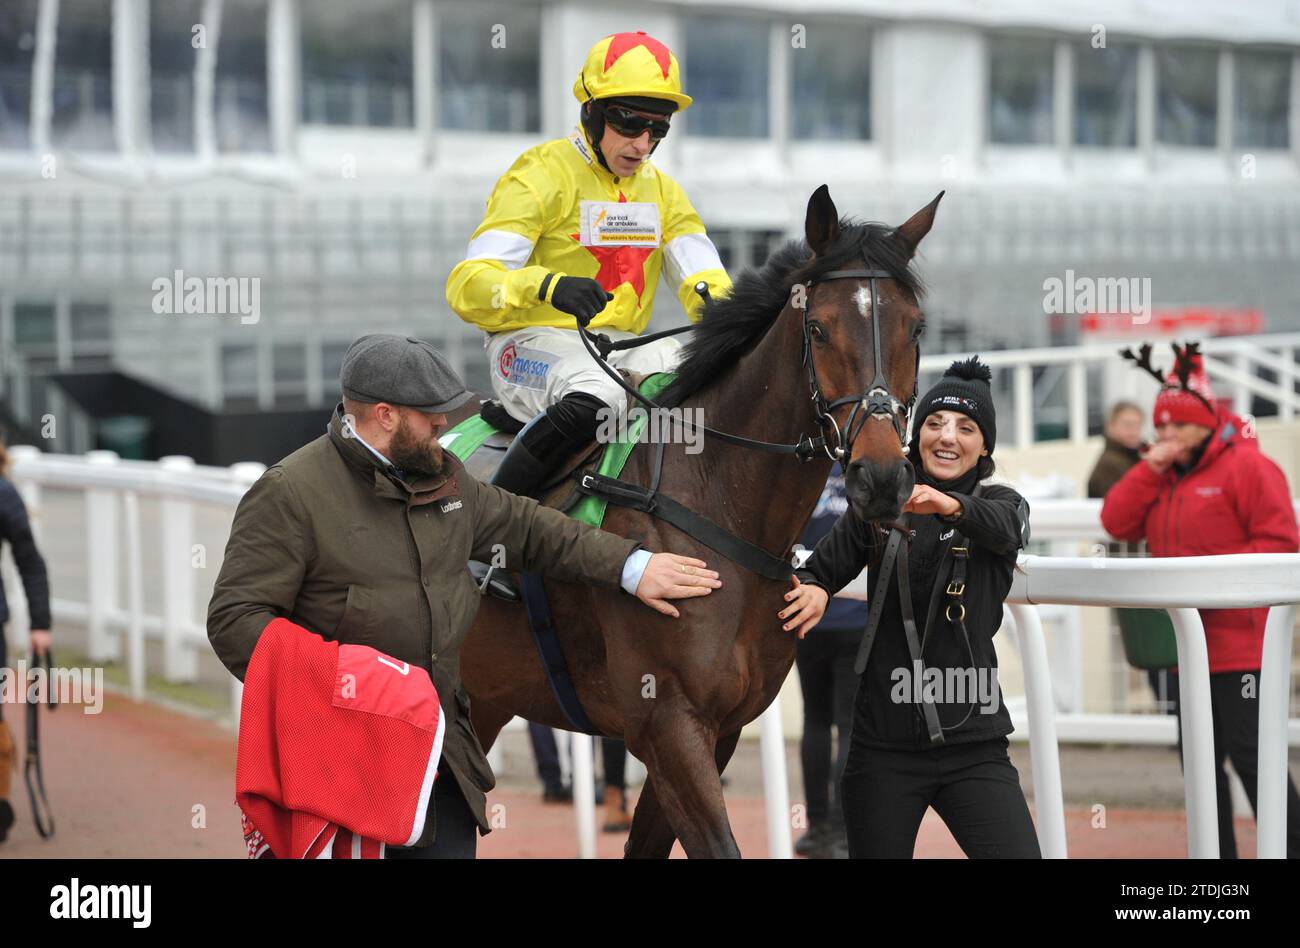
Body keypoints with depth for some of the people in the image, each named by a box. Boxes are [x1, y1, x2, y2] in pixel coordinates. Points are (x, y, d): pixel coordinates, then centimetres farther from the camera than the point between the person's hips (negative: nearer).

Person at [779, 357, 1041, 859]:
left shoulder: (1003, 503, 4)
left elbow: (1003, 527, -19)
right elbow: (822, 568, 1)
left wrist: (949, 505, -41)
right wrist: (813, 589, -23)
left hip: (972, 745, 0)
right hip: (883, 746, 1)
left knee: (1018, 854, -14)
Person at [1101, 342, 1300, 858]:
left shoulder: (1246, 466, -8)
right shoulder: (1162, 475, 16)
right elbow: (1117, 523, 6)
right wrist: (1150, 467, -4)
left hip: (1239, 643, -8)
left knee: (1250, 754, -9)